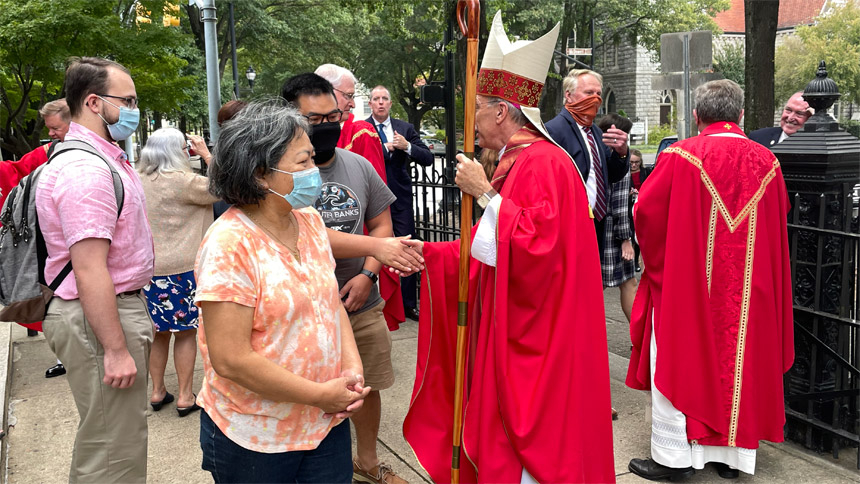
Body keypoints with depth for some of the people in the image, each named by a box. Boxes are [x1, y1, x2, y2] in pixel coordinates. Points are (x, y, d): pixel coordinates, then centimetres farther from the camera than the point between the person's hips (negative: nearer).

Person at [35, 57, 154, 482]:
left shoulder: (104, 159, 14)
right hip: (101, 318, -11)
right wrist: (116, 349, -24)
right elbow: (90, 271, -26)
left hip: (120, 305, 11)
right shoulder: (86, 171, -21)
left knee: (104, 439, 22)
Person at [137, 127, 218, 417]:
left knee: (159, 331, 16)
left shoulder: (138, 182, 7)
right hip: (181, 268, -7)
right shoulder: (180, 181, -15)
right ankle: (185, 396, 9)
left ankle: (157, 391, 24)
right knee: (186, 332, 3)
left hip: (148, 268, 7)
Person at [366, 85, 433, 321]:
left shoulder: (405, 128, 8)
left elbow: (428, 159, 2)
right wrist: (386, 148, -17)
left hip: (401, 198, 2)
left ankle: (409, 304, 15)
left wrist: (407, 146, -13)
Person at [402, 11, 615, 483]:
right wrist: (426, 252, 10)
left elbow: (537, 246, -28)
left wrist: (485, 194, -22)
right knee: (500, 443, 17)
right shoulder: (515, 162, 14)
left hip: (534, 339, -10)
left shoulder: (543, 164, -17)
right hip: (505, 330, 10)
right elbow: (491, 250, 17)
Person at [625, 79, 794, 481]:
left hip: (685, 283, -4)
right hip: (750, 290, 4)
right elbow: (779, 221, 12)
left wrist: (660, 262, 7)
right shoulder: (766, 162, 1)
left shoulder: (681, 156, -12)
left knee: (678, 362, 6)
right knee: (738, 361, 13)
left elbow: (646, 212, -9)